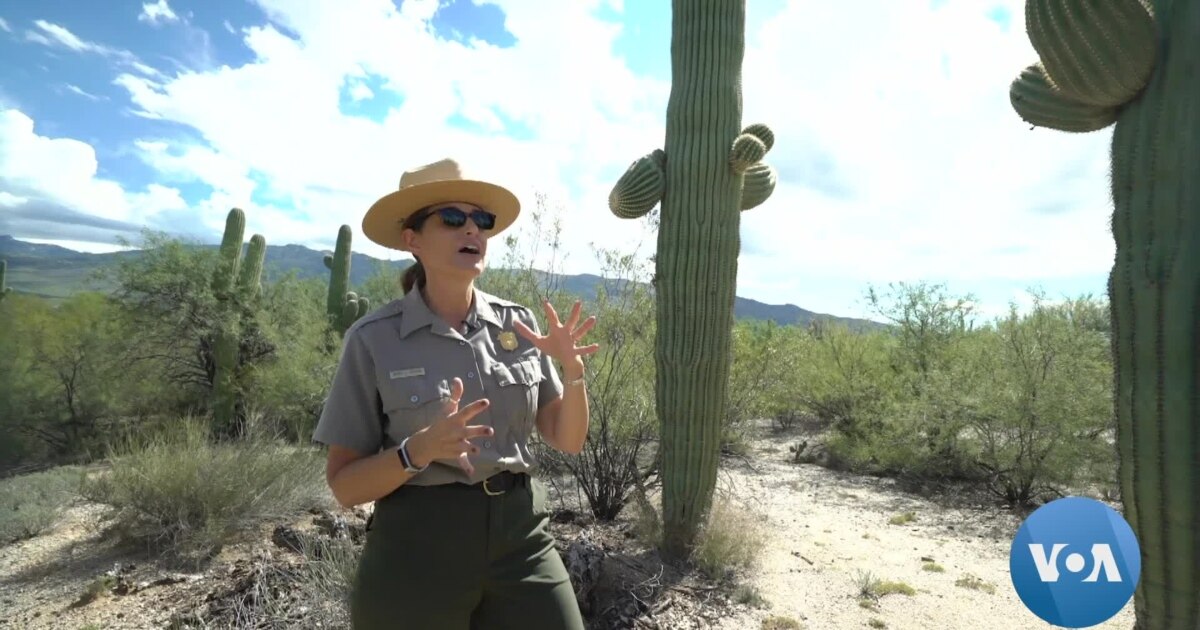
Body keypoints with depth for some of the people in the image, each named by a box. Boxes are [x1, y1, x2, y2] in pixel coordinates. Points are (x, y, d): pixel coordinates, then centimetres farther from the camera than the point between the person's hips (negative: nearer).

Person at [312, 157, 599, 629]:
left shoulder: (518, 324, 0)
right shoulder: (373, 339, -9)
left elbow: (568, 441, 4)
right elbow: (345, 485, -6)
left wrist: (572, 371, -13)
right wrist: (420, 450, -23)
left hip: (521, 537, 3)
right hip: (418, 549, -2)